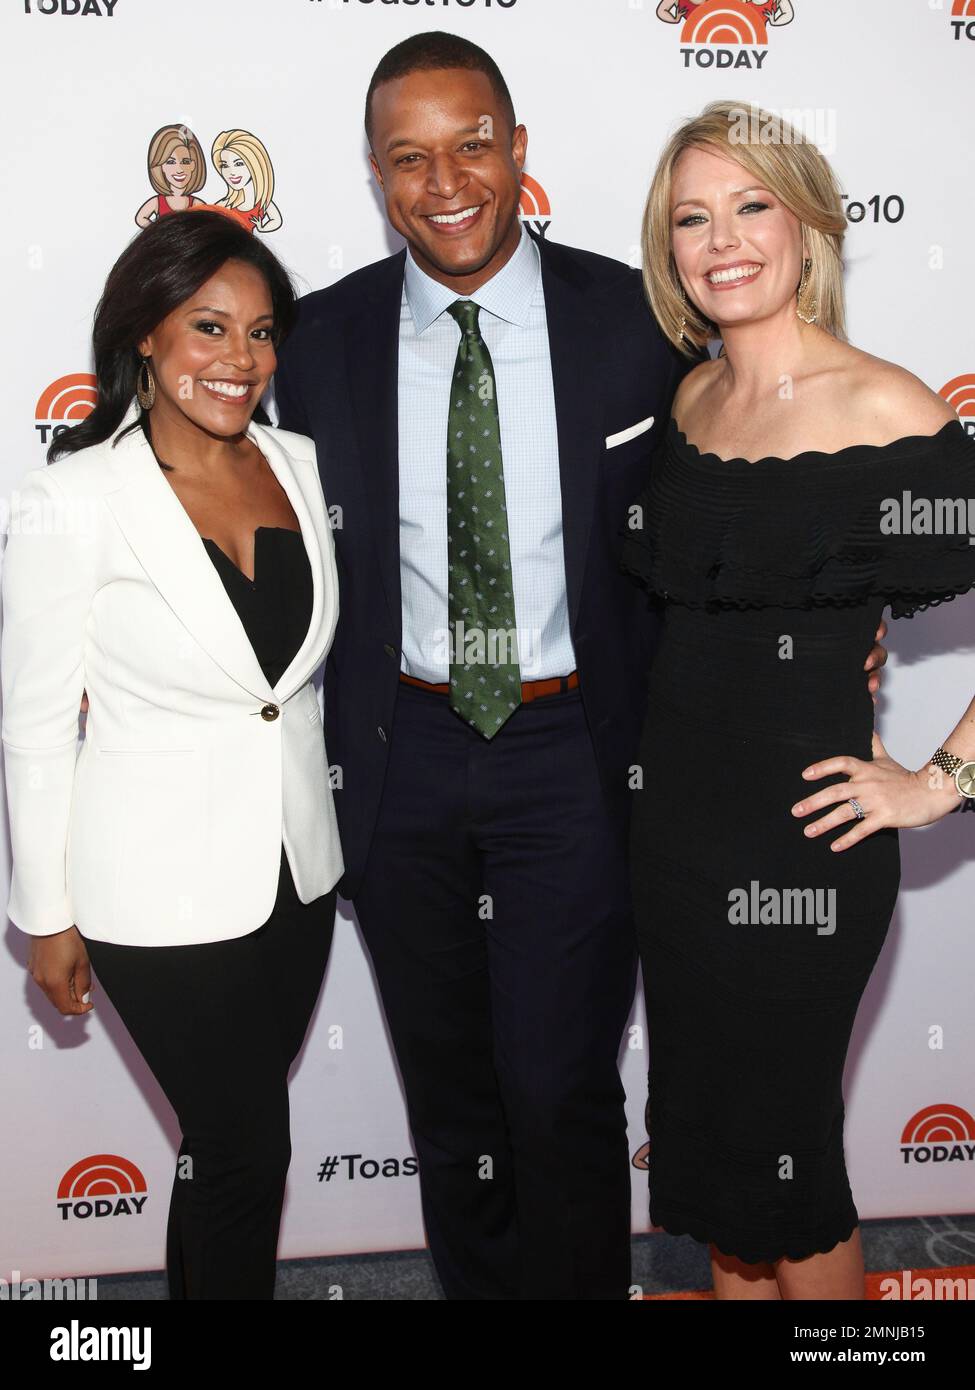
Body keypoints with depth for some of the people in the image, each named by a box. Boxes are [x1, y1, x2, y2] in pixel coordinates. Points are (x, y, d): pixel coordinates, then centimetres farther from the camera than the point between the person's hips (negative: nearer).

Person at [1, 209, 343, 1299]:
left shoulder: (297, 466, 1)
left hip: (295, 868, 5)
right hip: (164, 889, -5)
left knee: (227, 1135, 21)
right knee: (250, 1144, 7)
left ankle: (200, 1278, 44)